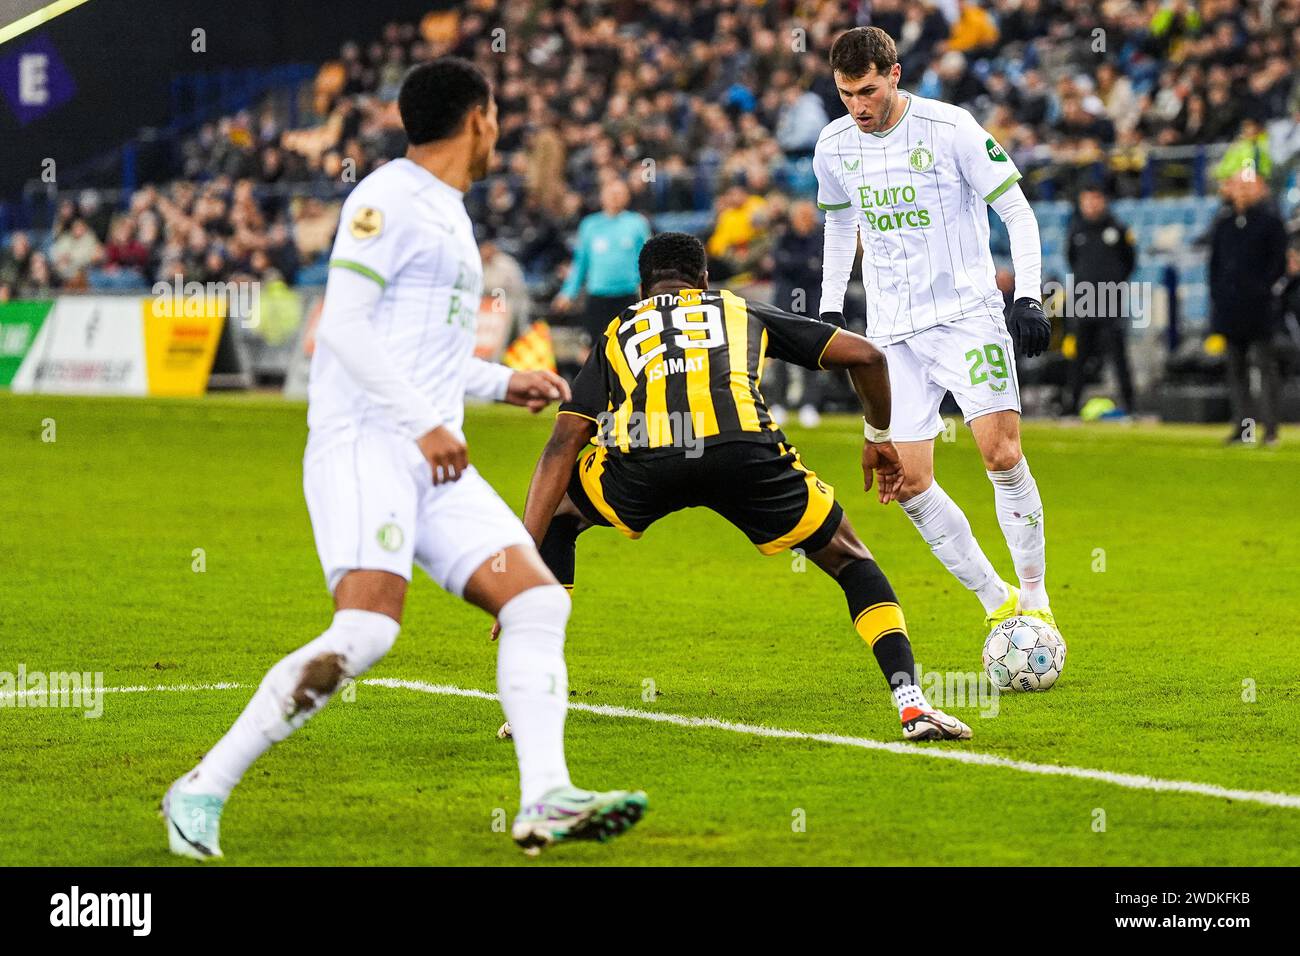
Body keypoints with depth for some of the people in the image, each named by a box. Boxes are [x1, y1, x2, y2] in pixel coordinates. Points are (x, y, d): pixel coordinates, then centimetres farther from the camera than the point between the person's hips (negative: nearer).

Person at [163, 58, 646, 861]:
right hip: (364, 444, -9)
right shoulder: (390, 198, -5)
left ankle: (545, 801, -10)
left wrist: (504, 383, 25)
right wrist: (425, 420, -18)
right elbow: (344, 325, -14)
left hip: (435, 461, 9)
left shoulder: (448, 216, 23)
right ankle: (203, 791, -15)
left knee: (539, 601, -4)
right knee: (366, 629, -23)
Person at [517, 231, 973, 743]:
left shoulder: (617, 333, 34)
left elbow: (561, 447, 23)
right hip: (744, 448, 0)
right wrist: (879, 437, 46)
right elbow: (864, 354, 28)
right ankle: (911, 704, 4)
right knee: (851, 562, 23)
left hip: (641, 460, 0)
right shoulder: (745, 313, 34)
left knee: (557, 514, 32)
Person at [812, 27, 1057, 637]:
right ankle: (997, 604, 9)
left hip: (966, 313, -4)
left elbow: (1017, 212, -5)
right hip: (892, 332, 5)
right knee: (908, 483, -4)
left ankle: (1035, 602, -8)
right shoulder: (834, 147, 4)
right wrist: (829, 309, 19)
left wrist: (1028, 298, -13)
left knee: (1001, 452, -21)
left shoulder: (949, 128, -10)